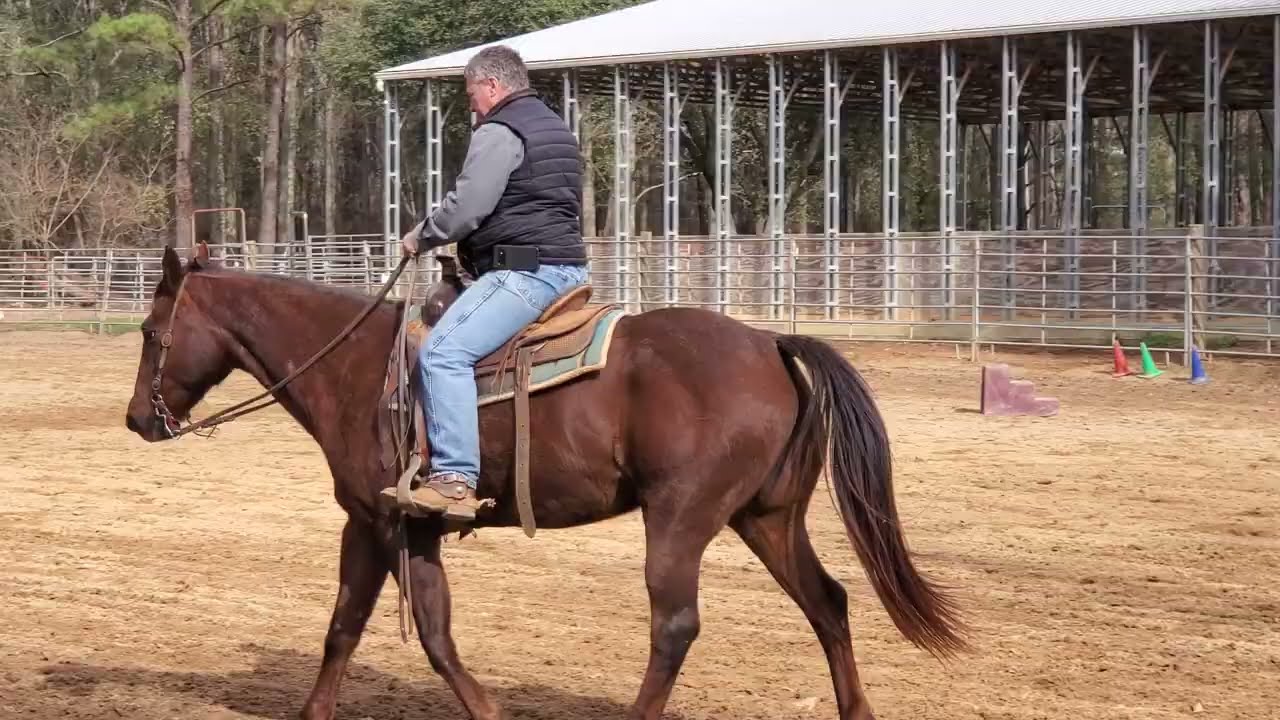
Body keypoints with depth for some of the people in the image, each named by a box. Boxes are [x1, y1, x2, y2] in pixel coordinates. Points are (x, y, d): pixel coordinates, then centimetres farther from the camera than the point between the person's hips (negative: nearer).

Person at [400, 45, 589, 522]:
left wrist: (420, 237, -1)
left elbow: (465, 208, -19)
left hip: (524, 270, -11)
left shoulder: (498, 132, -10)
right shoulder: (556, 128, 22)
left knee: (443, 352, -21)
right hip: (566, 264, 11)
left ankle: (455, 478, -31)